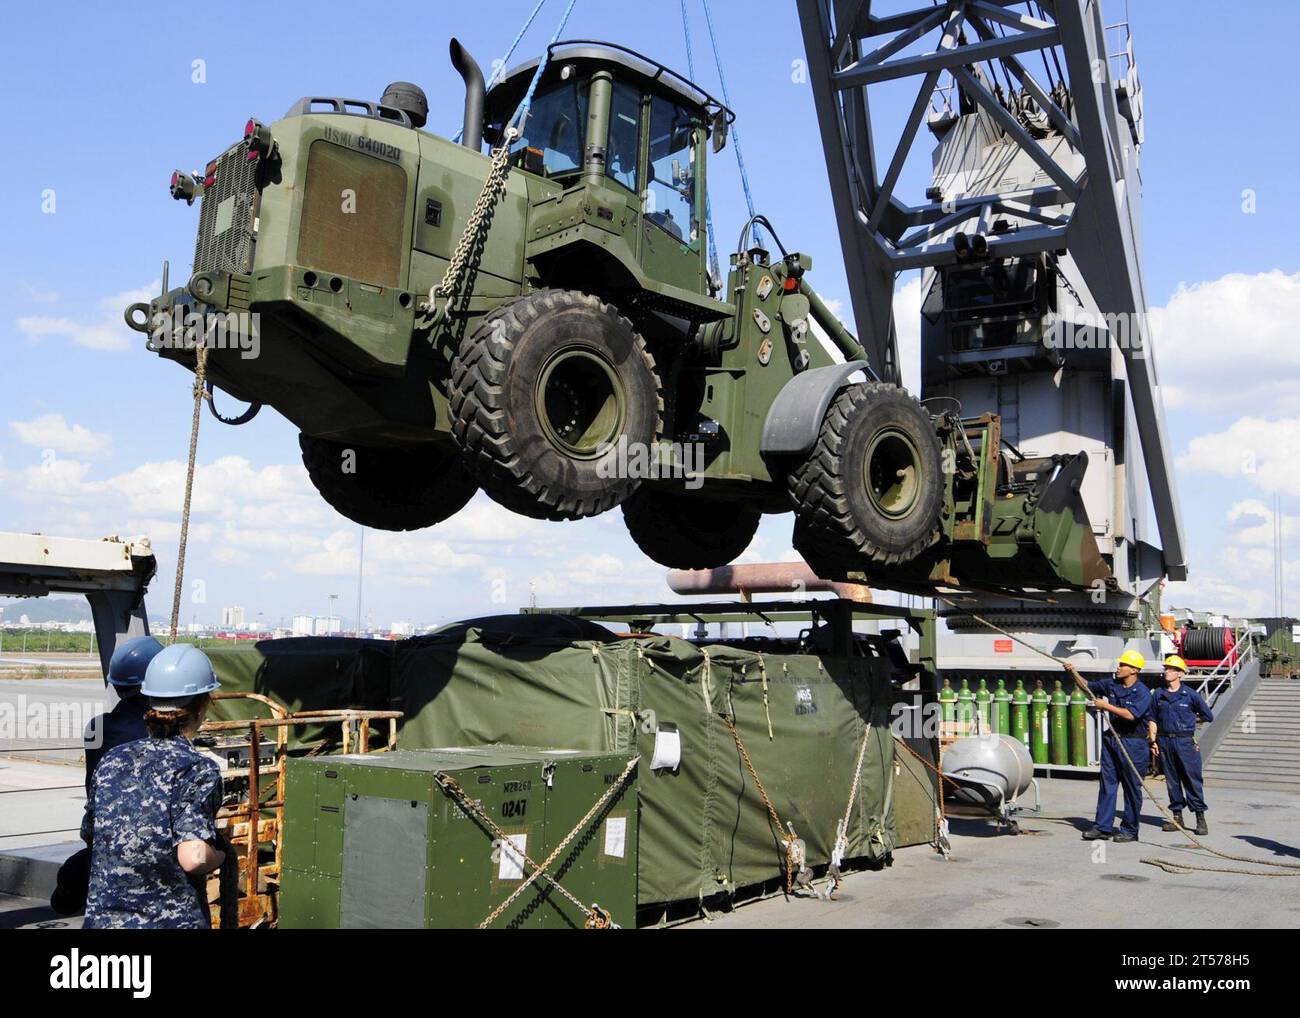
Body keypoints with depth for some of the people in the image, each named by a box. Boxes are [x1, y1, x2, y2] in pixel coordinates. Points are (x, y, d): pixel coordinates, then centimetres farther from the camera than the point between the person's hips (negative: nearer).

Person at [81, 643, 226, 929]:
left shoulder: (111, 760, 3)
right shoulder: (198, 769, -14)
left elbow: (88, 835, 15)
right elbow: (193, 858, -23)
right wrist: (220, 856, -3)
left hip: (102, 917, 5)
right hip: (173, 920, -5)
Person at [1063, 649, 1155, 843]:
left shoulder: (1142, 693, -12)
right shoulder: (1111, 685, 7)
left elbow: (1131, 715, -25)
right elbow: (1087, 686, 18)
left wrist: (1106, 706, -19)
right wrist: (1073, 673, 3)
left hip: (1134, 743, -6)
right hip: (1112, 739, 7)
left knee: (1132, 788, 2)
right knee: (1107, 784, 6)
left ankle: (1130, 830, 12)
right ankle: (1102, 827, 10)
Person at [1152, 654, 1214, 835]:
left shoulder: (1191, 695, -1)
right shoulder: (1158, 695, 8)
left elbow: (1208, 716, 8)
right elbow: (1153, 720, 12)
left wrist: (1189, 719, 11)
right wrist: (1154, 741, 6)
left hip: (1185, 741, -3)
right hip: (1165, 742, 3)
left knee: (1193, 779, -4)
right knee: (1172, 780, 8)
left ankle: (1200, 818, 1)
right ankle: (1177, 816, 16)